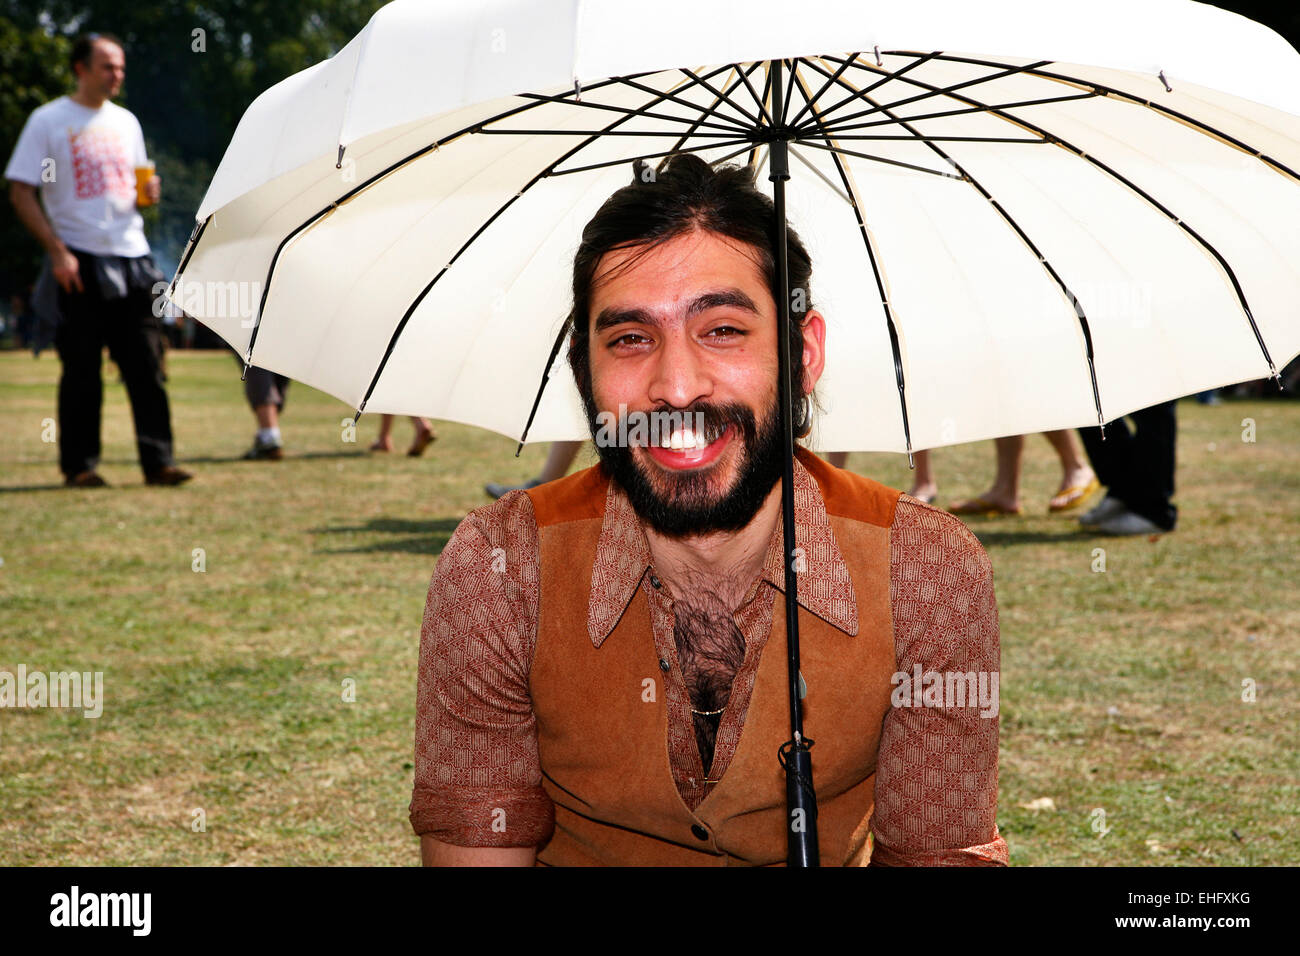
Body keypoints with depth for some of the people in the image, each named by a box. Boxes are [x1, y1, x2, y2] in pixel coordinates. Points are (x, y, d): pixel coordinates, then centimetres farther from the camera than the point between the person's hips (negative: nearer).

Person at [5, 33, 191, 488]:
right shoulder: (48, 121, -1)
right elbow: (20, 191, -5)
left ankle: (158, 461, 1)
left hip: (132, 258, 5)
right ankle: (79, 464, 7)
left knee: (147, 366, 0)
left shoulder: (125, 122, 16)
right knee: (82, 369, -2)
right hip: (80, 261, -5)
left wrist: (148, 191, -1)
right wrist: (57, 251, -13)